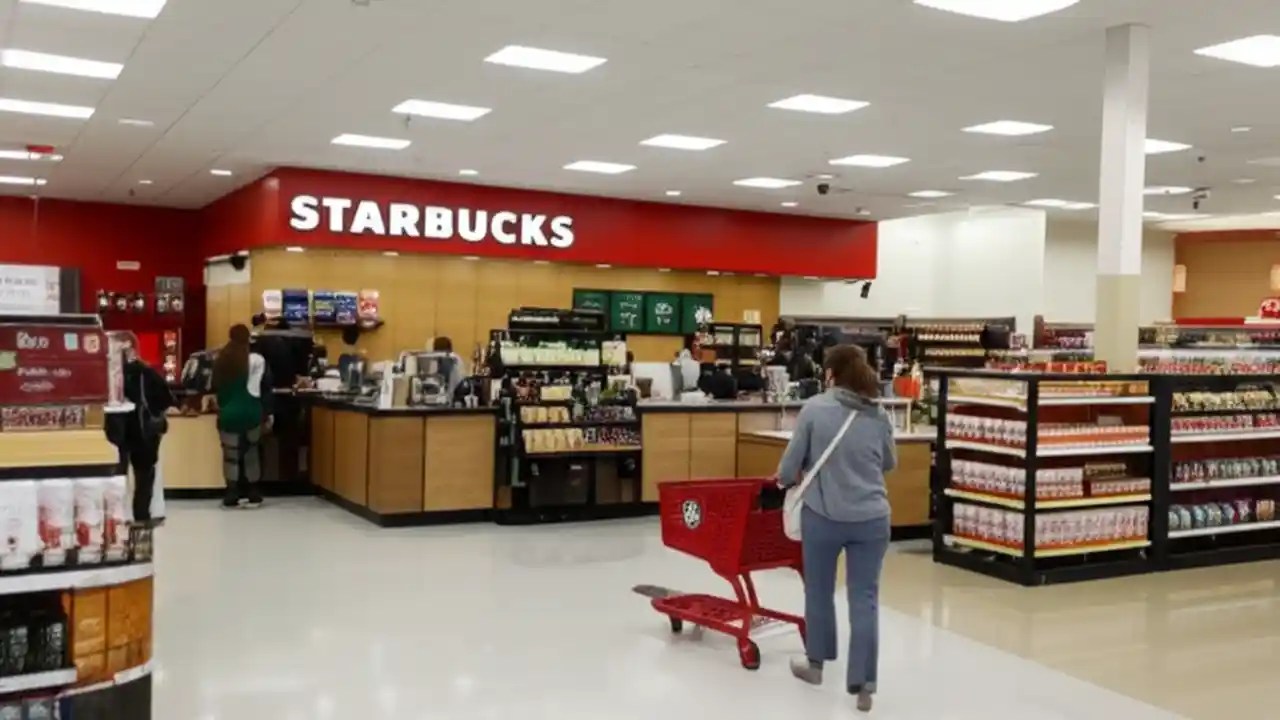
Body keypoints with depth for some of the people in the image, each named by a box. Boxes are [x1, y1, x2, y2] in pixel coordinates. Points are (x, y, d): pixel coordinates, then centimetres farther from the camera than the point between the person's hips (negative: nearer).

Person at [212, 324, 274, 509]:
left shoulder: (220, 360, 2)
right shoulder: (257, 360, -6)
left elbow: (215, 387, 10)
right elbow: (266, 390, -2)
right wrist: (267, 415, 5)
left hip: (228, 414, 1)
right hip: (251, 413, -1)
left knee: (231, 454, 6)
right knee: (252, 452, 13)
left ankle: (232, 496, 2)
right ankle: (253, 495, 17)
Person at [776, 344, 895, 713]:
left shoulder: (814, 408, -6)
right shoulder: (879, 416, 4)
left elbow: (791, 464, -2)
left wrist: (785, 480, 20)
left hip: (823, 515, -2)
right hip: (871, 518, 2)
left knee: (819, 590, 17)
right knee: (865, 598, 7)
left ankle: (816, 663, 35)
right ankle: (863, 684, 8)